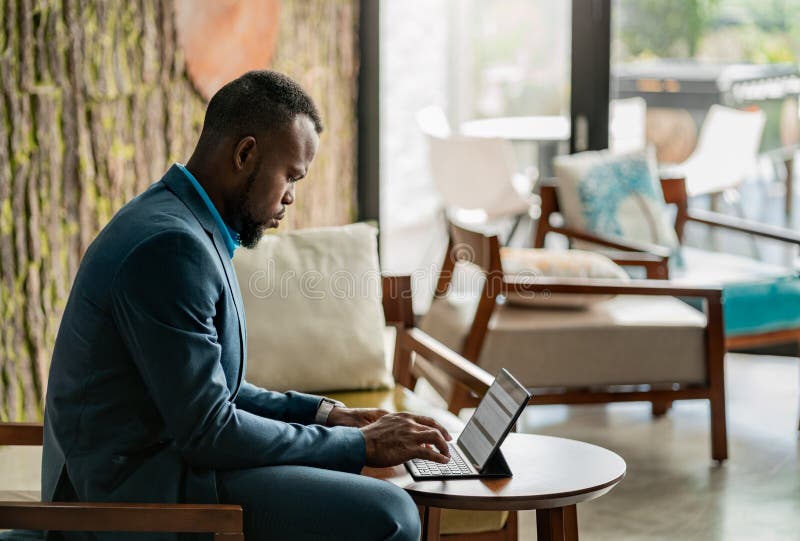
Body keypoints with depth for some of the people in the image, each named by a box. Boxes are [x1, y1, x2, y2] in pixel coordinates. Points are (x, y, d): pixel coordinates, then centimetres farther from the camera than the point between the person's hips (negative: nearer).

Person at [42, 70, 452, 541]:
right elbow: (209, 432, -21)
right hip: (136, 491, -11)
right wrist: (361, 446, -13)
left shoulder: (182, 224, 12)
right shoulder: (171, 246, -21)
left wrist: (321, 412, 9)